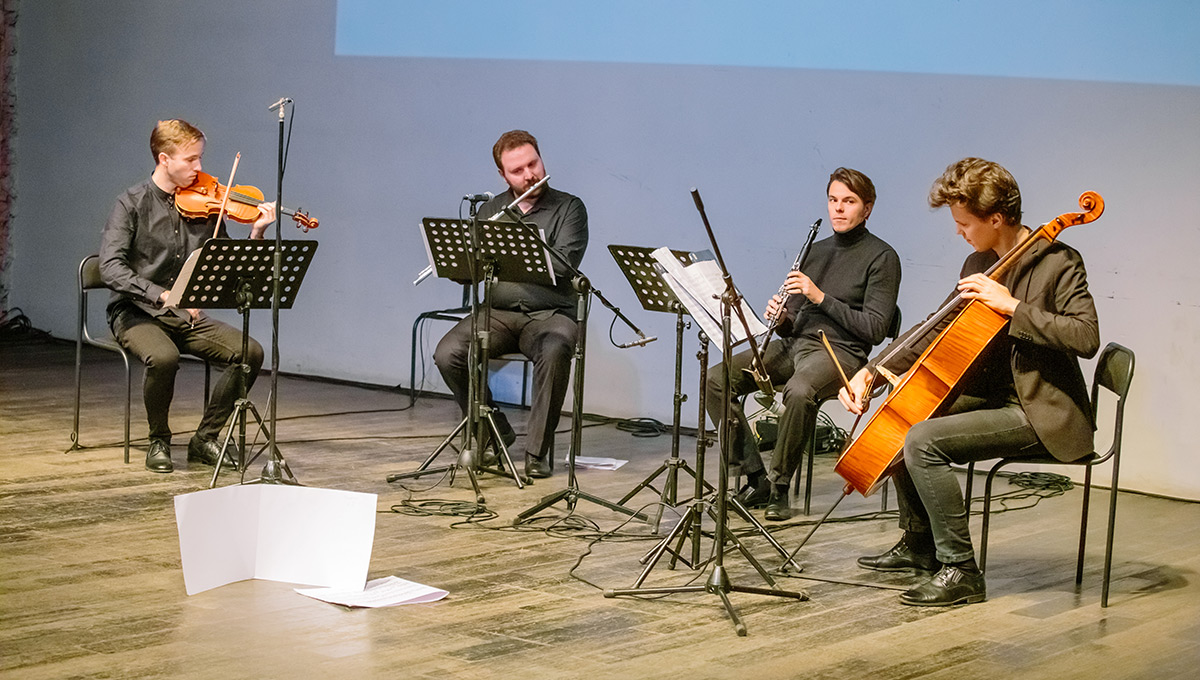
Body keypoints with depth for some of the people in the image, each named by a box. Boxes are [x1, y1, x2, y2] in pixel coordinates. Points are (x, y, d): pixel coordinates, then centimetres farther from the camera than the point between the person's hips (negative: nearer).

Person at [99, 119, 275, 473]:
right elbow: (111, 268, -19)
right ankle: (159, 441, -9)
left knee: (250, 352, -17)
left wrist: (256, 233, -14)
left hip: (186, 316, 5)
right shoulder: (133, 204, -8)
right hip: (136, 313, -4)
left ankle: (205, 438, -2)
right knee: (164, 357, -36)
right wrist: (162, 295, -31)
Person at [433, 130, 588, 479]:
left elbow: (562, 264, -14)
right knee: (447, 354, -23)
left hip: (548, 314, -4)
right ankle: (495, 433, -1)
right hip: (498, 313, 4)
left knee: (554, 352, -38)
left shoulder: (568, 208, 2)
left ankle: (538, 449, -22)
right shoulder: (490, 211, 15)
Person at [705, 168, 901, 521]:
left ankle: (779, 484, -20)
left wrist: (821, 297, -15)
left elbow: (875, 329, -11)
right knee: (716, 379, -14)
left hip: (839, 351, -7)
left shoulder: (881, 257, -1)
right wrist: (780, 317, -3)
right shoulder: (816, 250, 20)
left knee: (799, 391, -40)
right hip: (795, 344, 7)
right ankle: (756, 477, -10)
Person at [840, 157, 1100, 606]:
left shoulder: (1057, 264, -14)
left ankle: (960, 571, -17)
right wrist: (872, 371, 5)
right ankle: (918, 546, 23)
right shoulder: (981, 264, 10)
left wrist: (1012, 306, -27)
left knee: (923, 440, -24)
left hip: (1041, 414, -9)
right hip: (994, 396, 9)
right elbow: (938, 329, 15)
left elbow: (1085, 337, -27)